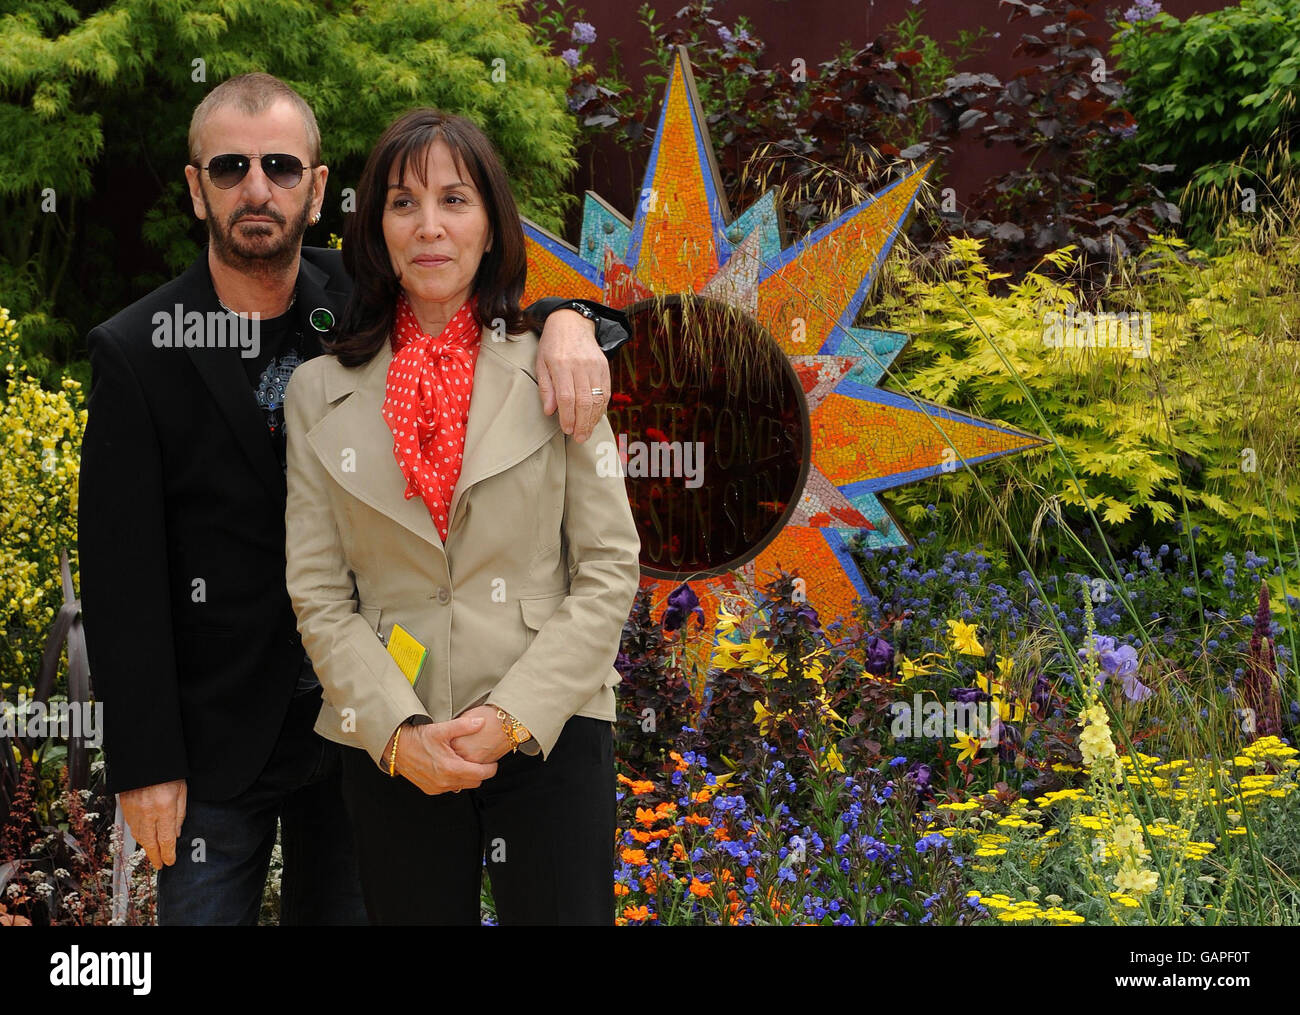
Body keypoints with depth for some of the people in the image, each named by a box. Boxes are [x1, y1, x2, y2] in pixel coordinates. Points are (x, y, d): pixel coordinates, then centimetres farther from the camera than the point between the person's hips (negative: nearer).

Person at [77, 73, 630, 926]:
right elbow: (122, 574, -10)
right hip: (218, 738, -3)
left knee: (347, 908, 16)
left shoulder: (358, 303, -2)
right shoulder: (139, 351, -10)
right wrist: (146, 763, -11)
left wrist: (566, 323, -19)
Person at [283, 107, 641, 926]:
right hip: (392, 755, 1)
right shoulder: (320, 392, 5)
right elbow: (318, 595, 2)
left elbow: (610, 569, -2)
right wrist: (397, 730, -11)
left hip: (550, 735, -1)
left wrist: (515, 716, -11)